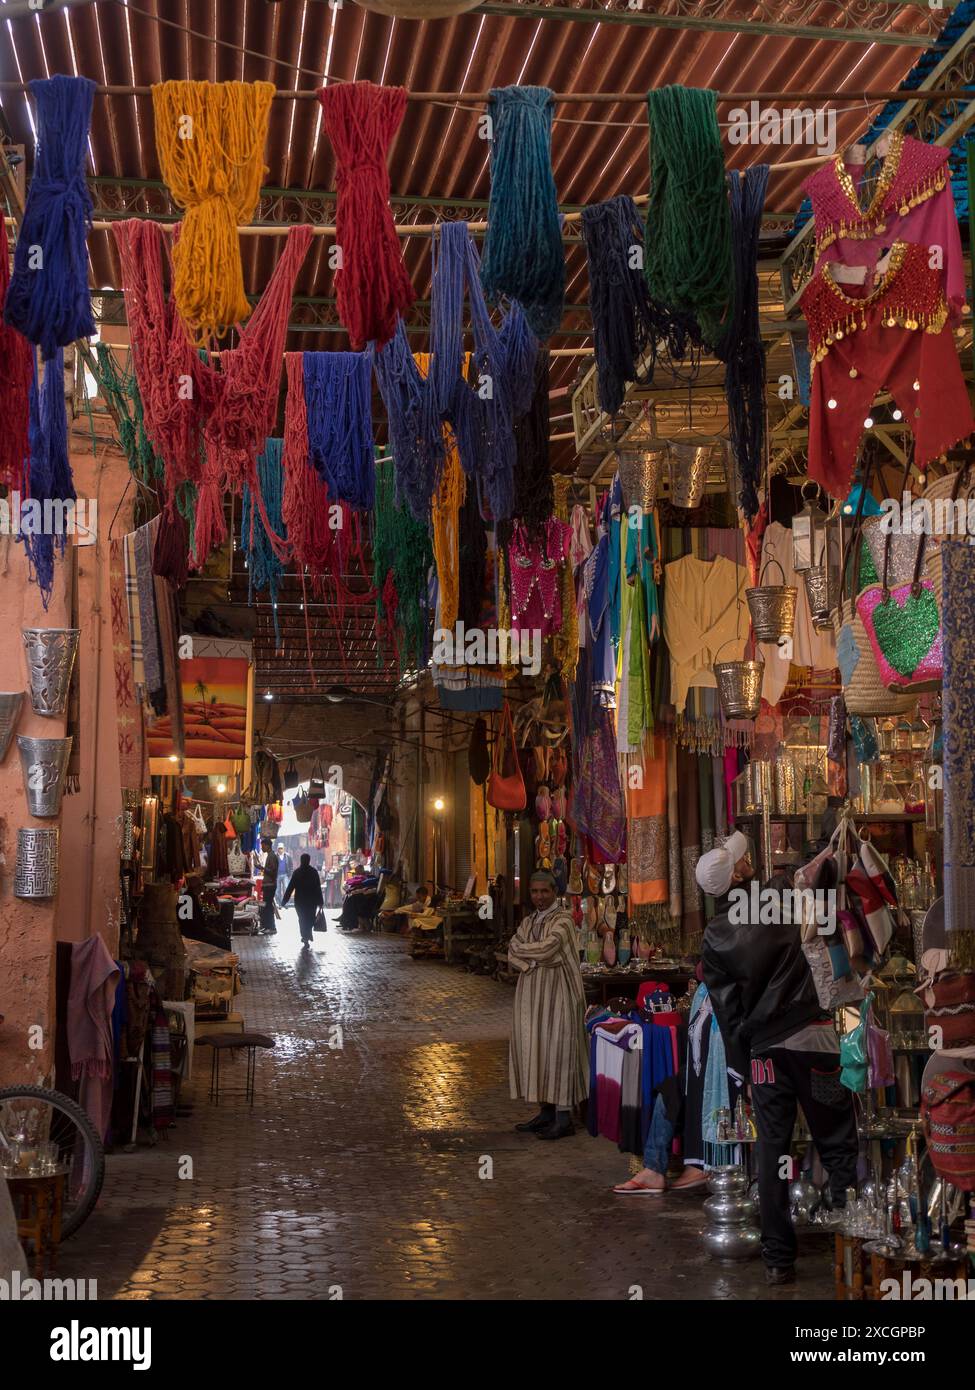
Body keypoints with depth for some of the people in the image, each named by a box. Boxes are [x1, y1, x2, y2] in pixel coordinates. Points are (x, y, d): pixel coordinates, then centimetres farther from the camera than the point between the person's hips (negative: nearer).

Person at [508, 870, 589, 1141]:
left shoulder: (563, 919, -9)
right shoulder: (528, 922, 13)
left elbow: (546, 948, -23)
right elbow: (513, 956, 4)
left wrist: (519, 949, -6)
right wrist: (534, 960, -16)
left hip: (556, 994, -7)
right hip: (532, 994, 7)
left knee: (556, 1049, -6)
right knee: (535, 1049, 8)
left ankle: (564, 1118, -3)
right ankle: (546, 1112, 16)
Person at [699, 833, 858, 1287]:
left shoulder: (714, 937, 3)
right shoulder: (779, 894, -6)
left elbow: (726, 1009, 6)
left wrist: (743, 1062, 12)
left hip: (763, 1049, 3)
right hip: (810, 1037, -3)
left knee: (772, 1151, 9)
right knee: (836, 1143, 5)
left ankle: (778, 1258, 13)